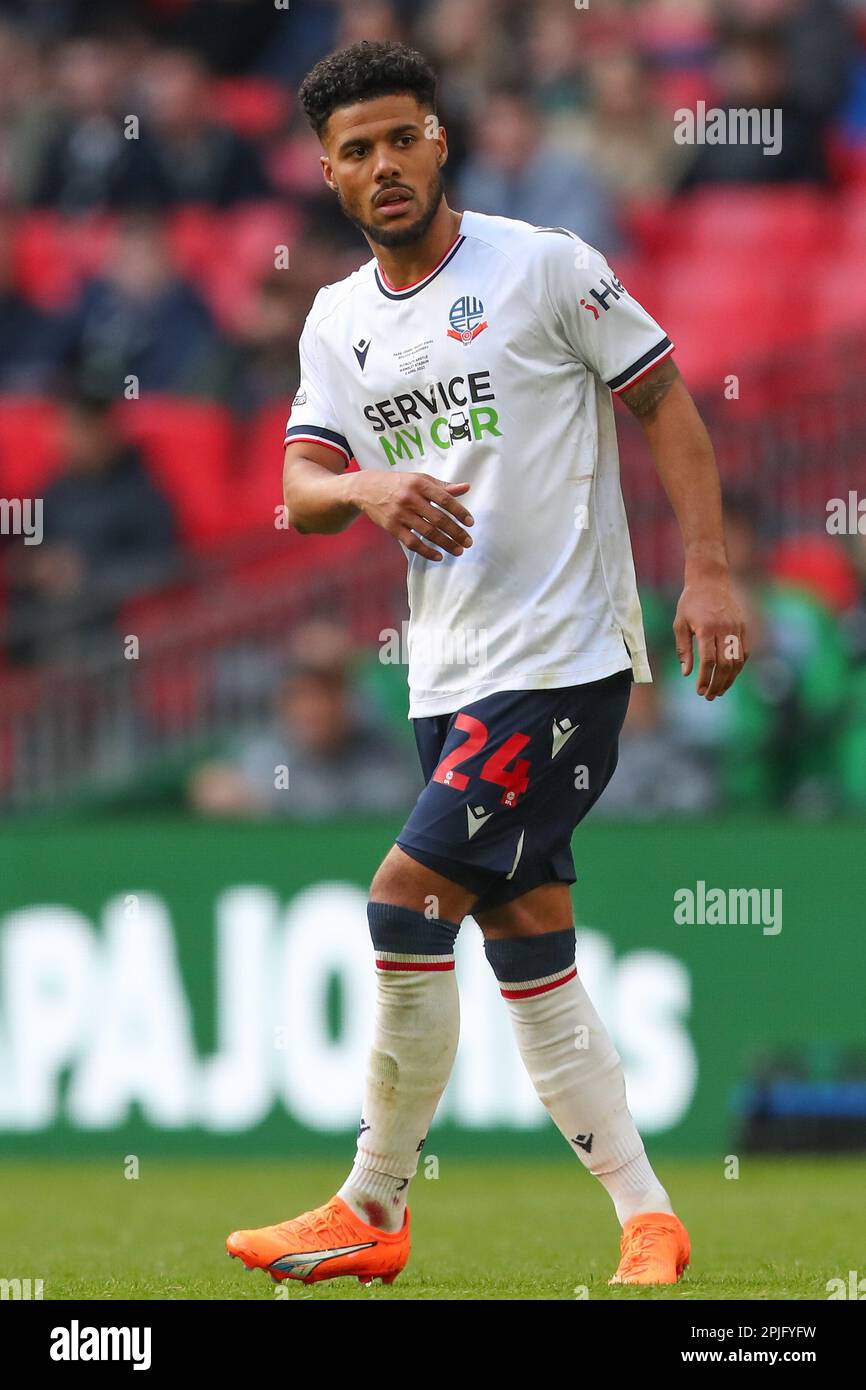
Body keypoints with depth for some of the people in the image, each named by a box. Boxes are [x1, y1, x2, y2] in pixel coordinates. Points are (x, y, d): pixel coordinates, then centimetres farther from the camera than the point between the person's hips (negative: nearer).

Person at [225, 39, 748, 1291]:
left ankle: (372, 1214, -5)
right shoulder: (338, 321, 11)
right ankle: (646, 1222, 13)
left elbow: (666, 404, -3)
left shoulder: (544, 267, -6)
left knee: (408, 899, -15)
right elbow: (301, 487, 6)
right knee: (527, 959, 6)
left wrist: (707, 571, -12)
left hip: (566, 660, -7)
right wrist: (373, 492, -17)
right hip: (450, 676, 7)